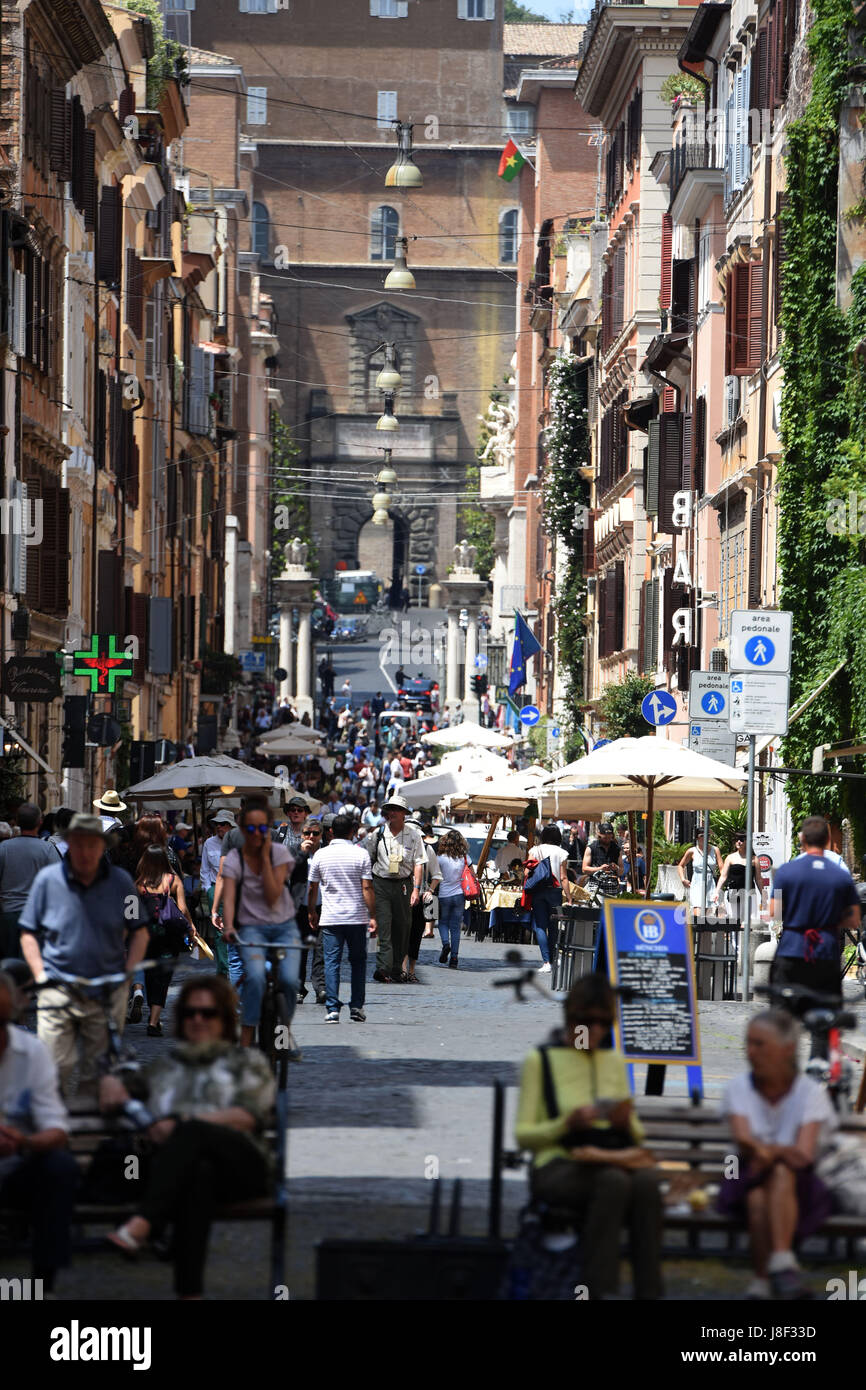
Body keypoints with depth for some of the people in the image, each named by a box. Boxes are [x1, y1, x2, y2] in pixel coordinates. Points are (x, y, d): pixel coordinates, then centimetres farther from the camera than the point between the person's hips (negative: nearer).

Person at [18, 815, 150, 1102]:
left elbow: (140, 932, 12)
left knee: (99, 1072, 4)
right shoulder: (47, 879, 2)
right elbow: (28, 933, 9)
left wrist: (129, 971, -1)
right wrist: (39, 973, -3)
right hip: (57, 991, -1)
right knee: (53, 1068, -6)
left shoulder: (120, 881, 4)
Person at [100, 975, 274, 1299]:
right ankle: (189, 1292, -56)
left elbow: (249, 1117, 4)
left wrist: (183, 1124, -10)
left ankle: (141, 1225, -55)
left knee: (192, 1133, -37)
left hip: (239, 1164, -1)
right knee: (199, 1172, -40)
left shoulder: (247, 1061, 23)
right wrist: (111, 1085, 8)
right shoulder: (165, 1066, 33)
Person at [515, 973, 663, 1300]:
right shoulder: (541, 1060, 4)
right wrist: (568, 1123, -16)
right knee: (613, 1181, -37)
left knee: (646, 1180, -32)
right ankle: (601, 1291, -38)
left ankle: (648, 1292, -35)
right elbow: (523, 1135, 0)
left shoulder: (614, 1061, 19)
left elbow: (637, 1135, 20)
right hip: (558, 1168, -4)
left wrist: (627, 1122, -4)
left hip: (615, 1158, 4)